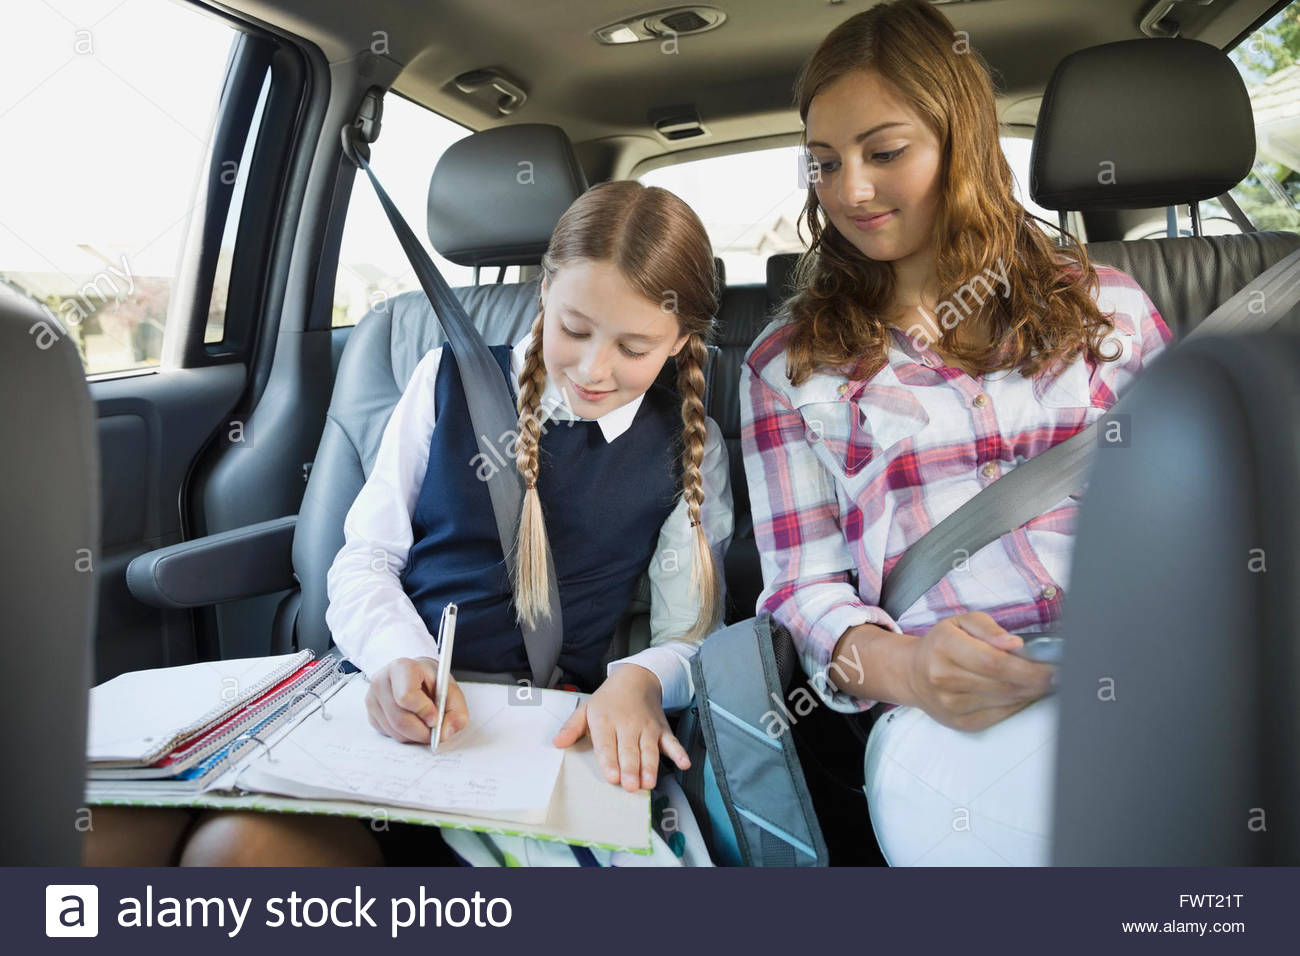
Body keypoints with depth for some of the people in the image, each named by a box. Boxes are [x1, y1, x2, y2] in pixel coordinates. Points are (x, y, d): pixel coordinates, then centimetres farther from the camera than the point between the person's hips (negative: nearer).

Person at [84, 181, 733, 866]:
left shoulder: (689, 448, 5)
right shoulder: (450, 379, 7)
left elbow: (690, 636, 7)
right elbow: (364, 560, 8)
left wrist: (641, 680, -16)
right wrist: (400, 656, -12)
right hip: (389, 703, 2)